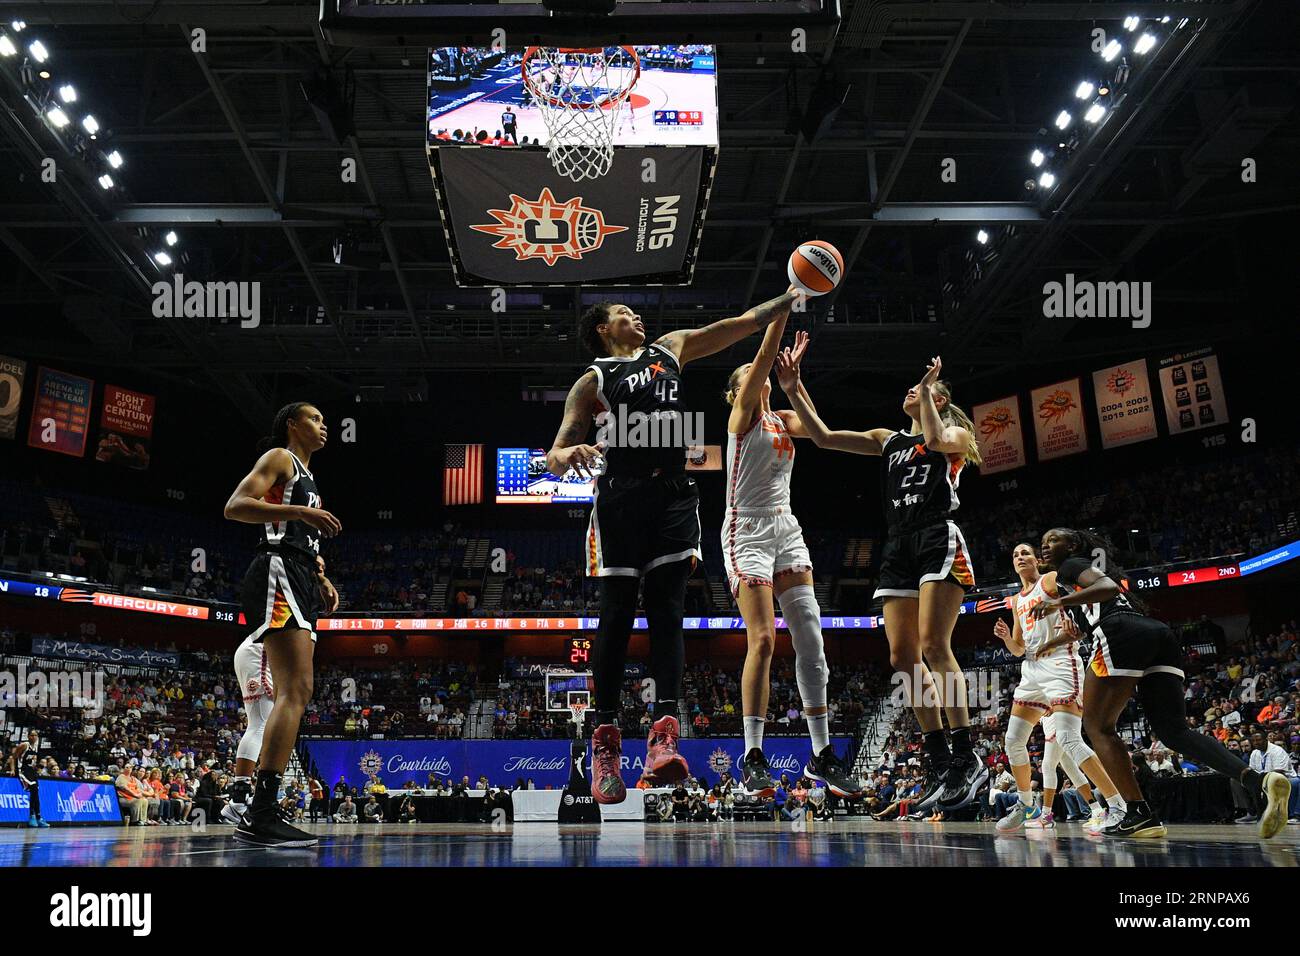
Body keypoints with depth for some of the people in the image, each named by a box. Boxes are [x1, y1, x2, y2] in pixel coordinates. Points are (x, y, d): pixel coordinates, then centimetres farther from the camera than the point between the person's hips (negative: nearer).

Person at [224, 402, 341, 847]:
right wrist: (300, 511, -21)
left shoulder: (306, 478, 31)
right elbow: (235, 506, -12)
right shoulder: (279, 458, 3)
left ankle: (257, 815, 6)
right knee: (296, 690, -22)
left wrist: (321, 581, 18)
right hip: (278, 574, -11)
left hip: (298, 582, 11)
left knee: (295, 694, 6)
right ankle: (262, 815, -28)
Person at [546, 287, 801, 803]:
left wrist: (792, 295, 17)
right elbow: (555, 455, 2)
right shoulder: (593, 380, 11)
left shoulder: (671, 347, 22)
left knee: (667, 612, -8)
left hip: (674, 494, 3)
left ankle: (664, 733, -16)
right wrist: (565, 455, -22)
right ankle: (605, 742, -1)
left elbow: (745, 322, 24)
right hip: (622, 495, -3)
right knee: (616, 616, -5)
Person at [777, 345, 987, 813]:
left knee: (933, 647, -21)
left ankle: (966, 757, -19)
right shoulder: (890, 440, 25)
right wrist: (793, 389, 7)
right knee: (903, 659, -3)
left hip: (937, 538, -6)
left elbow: (936, 439, -15)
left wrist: (928, 389, -2)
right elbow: (823, 436, 17)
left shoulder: (956, 433, 11)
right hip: (898, 547, 6)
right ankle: (941, 763, 0)